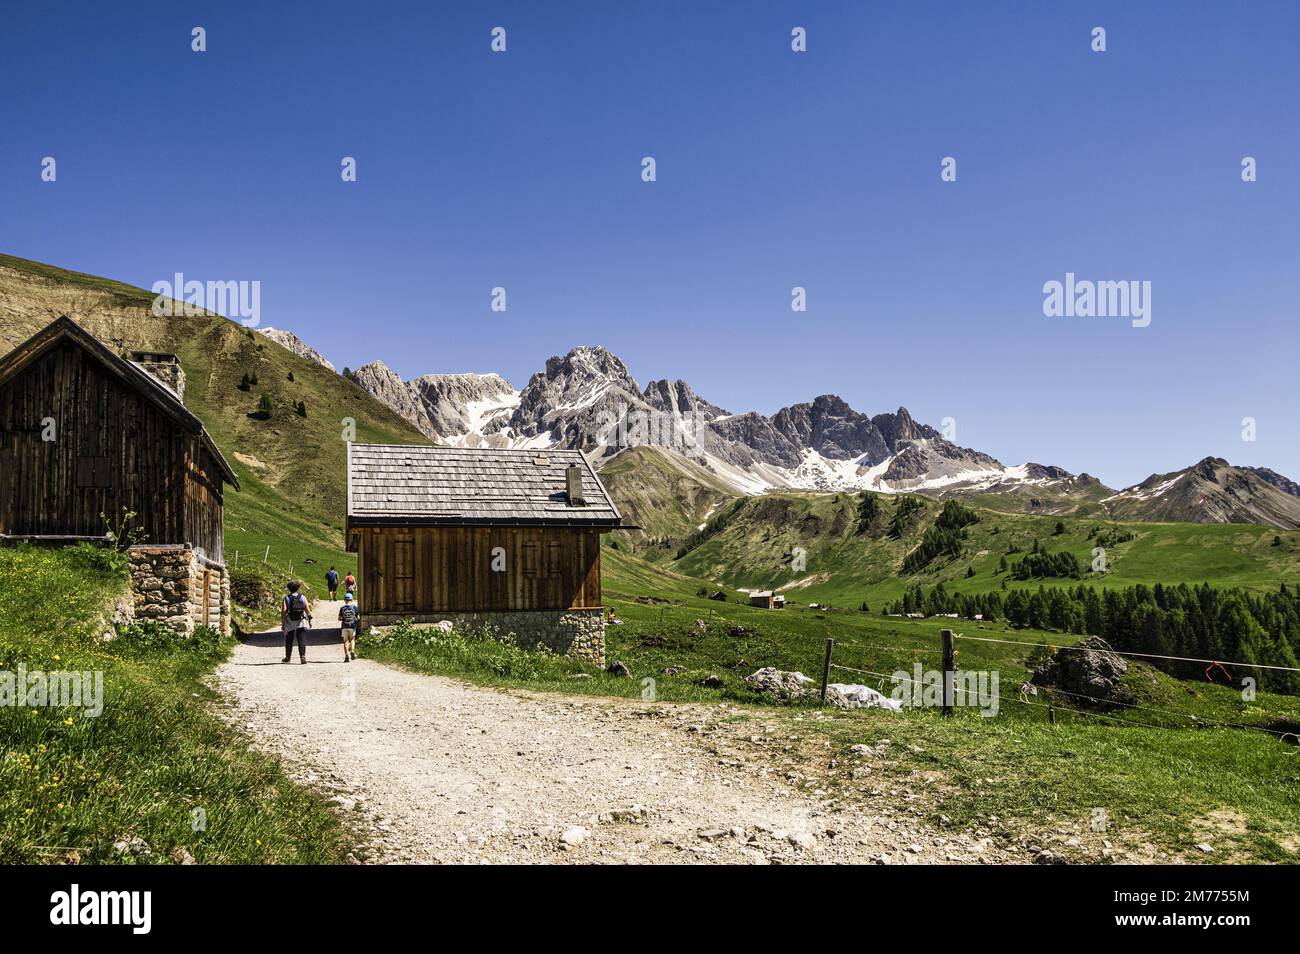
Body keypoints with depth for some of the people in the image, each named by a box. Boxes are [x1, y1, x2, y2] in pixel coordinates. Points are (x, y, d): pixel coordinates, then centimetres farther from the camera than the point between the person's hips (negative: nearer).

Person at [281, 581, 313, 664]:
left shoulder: (286, 598, -2)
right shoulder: (302, 597, 1)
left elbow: (283, 611, -8)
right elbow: (308, 610, -3)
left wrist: (282, 623, -5)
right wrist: (309, 620, 5)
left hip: (289, 623, 0)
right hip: (301, 623, 0)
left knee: (289, 641, 15)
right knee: (302, 641, -1)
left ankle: (288, 657, 25)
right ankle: (303, 657, -14)